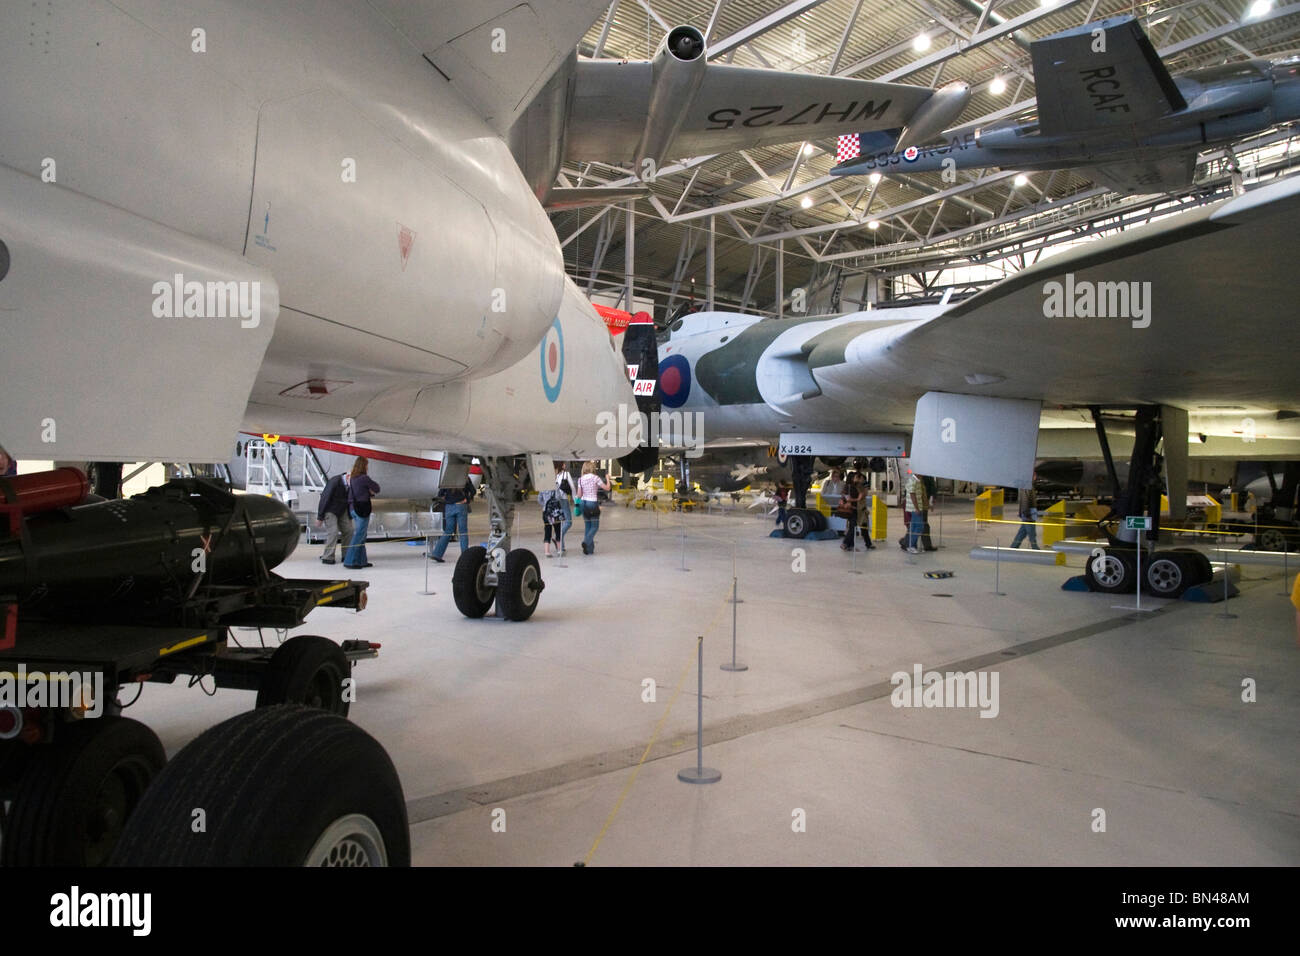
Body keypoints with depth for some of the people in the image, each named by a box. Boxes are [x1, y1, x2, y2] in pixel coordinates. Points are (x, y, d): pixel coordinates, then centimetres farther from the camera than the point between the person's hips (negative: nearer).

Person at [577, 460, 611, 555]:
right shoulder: (595, 478, -9)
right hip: (593, 503, -5)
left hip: (584, 503, 5)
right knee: (594, 526, 4)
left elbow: (579, 494, 5)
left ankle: (589, 549, 10)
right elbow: (607, 488, -4)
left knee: (588, 526, 14)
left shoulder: (581, 479, 3)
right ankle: (586, 542, -19)